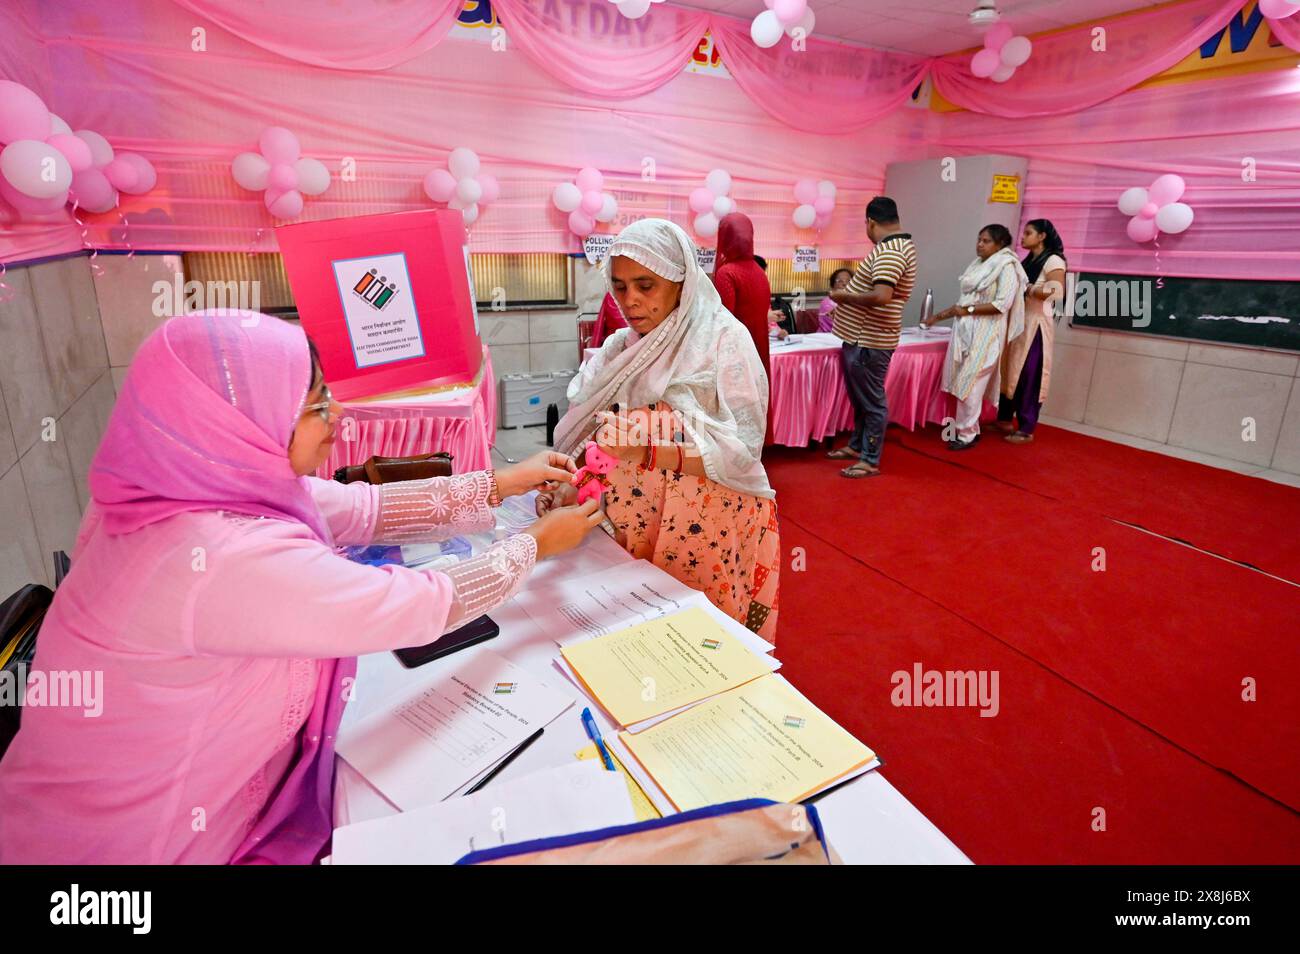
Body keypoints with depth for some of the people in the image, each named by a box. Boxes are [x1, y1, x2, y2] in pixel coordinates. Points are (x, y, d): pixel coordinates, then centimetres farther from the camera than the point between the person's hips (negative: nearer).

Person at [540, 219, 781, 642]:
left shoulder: (723, 340, -10)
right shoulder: (620, 348, 5)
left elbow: (742, 451, -18)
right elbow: (584, 431, 3)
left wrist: (648, 452, -29)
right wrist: (568, 486, -16)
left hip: (710, 531, -4)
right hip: (635, 529, 4)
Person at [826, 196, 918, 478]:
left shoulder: (889, 251, -20)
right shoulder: (899, 244, 14)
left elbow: (881, 296, -32)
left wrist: (844, 296, -19)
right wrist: (851, 293, 16)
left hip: (869, 341, -11)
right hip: (861, 337, 11)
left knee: (871, 401, -1)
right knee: (860, 397, 20)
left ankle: (870, 460, 9)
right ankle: (857, 445, 34)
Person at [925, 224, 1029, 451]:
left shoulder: (1007, 267, -8)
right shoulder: (977, 265, 13)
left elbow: (1002, 305, -16)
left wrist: (967, 310, -16)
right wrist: (946, 313, 16)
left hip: (985, 334, -7)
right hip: (964, 331, 7)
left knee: (969, 384, -7)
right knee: (962, 383, 8)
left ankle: (967, 435, 3)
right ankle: (971, 430, 19)